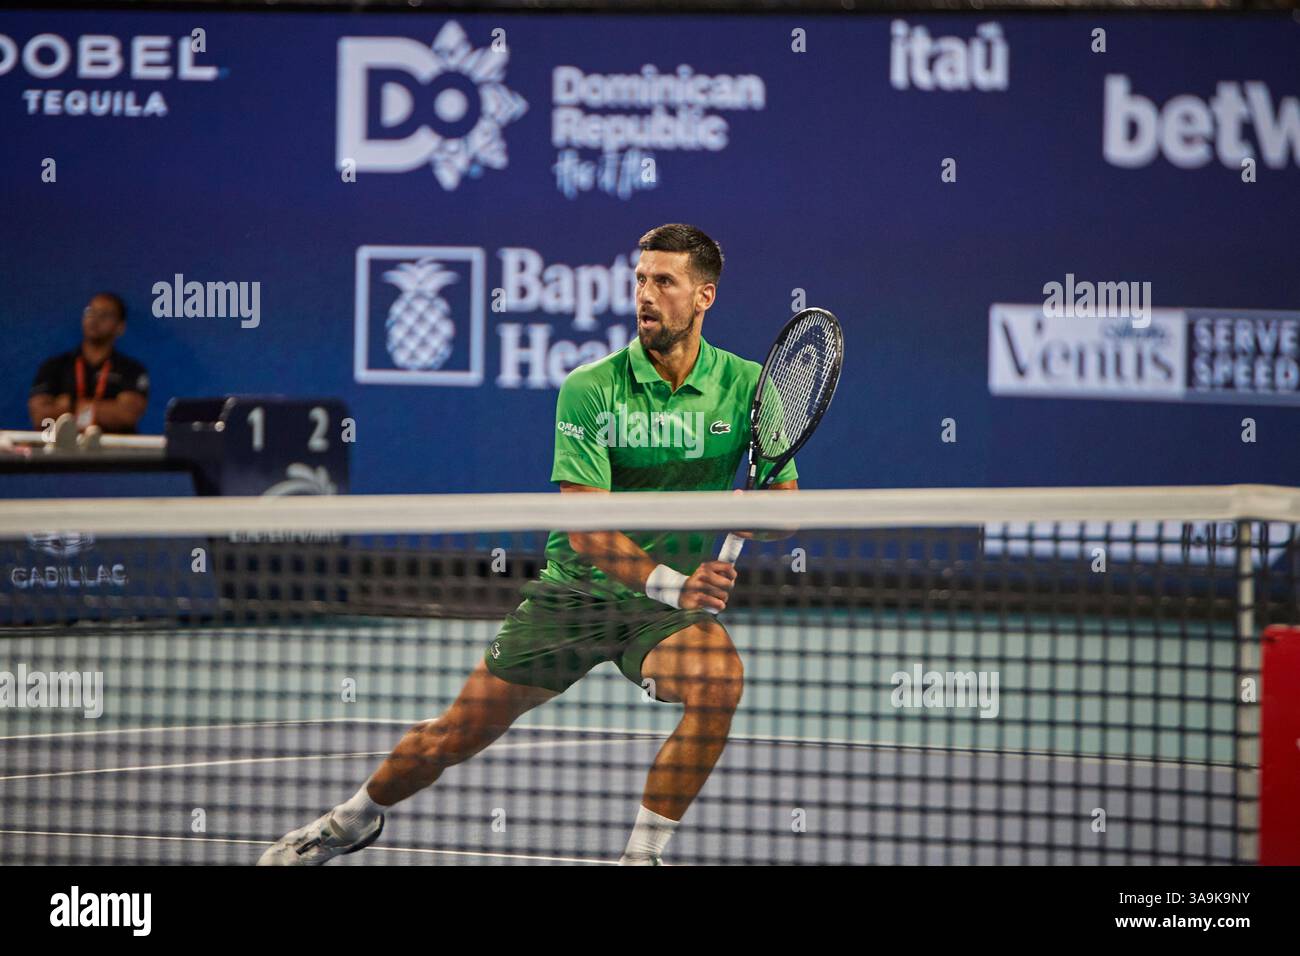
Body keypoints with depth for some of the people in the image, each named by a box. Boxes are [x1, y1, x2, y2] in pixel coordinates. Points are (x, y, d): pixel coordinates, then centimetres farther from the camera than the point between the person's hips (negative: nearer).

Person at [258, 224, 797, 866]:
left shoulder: (746, 386, -7)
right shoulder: (589, 389, -12)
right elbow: (587, 529, -20)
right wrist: (672, 584, -35)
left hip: (672, 604, 0)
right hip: (575, 591, 0)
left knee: (719, 679, -33)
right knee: (455, 736, 5)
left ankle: (643, 853, -18)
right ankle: (356, 819, 37)